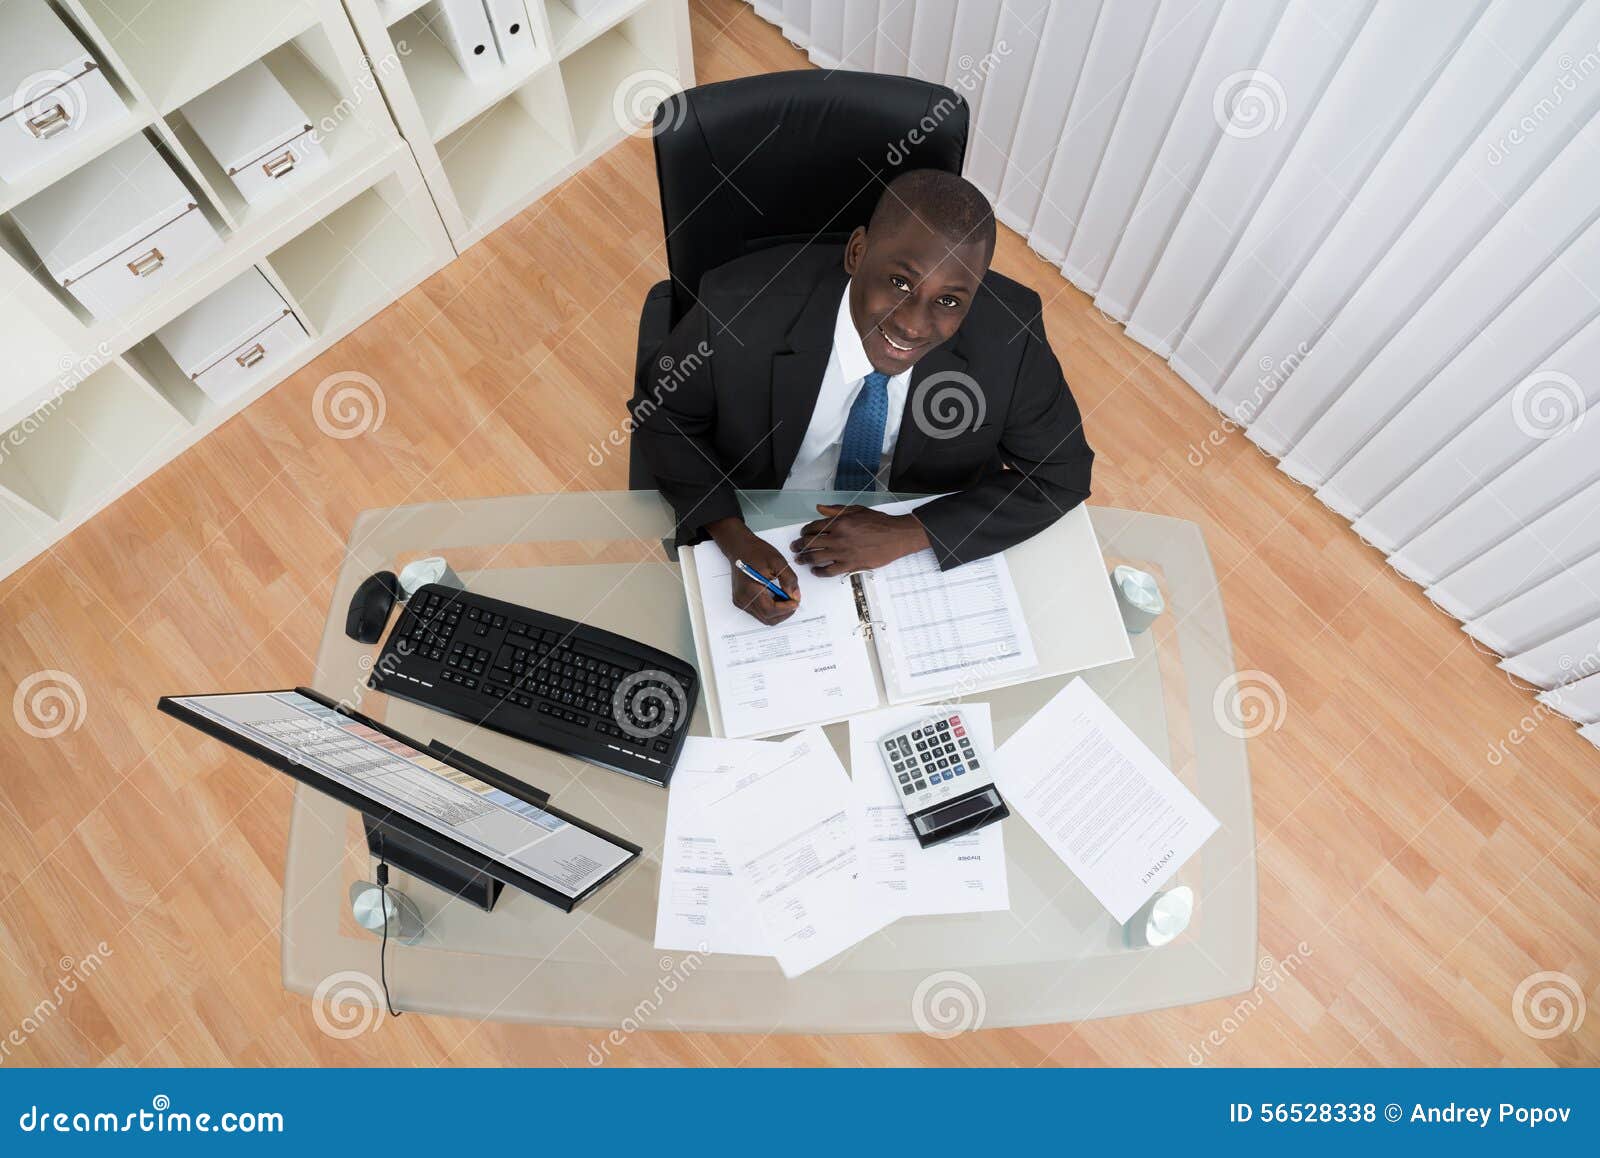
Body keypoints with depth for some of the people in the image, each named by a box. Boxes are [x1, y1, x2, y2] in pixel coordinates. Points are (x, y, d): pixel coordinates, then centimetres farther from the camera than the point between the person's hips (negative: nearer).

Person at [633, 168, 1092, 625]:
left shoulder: (1008, 330, -28)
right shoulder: (739, 307, -30)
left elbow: (1062, 473, -16)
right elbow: (663, 418, -12)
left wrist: (909, 533, -27)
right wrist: (734, 538, -28)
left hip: (921, 546, 4)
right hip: (762, 538, -4)